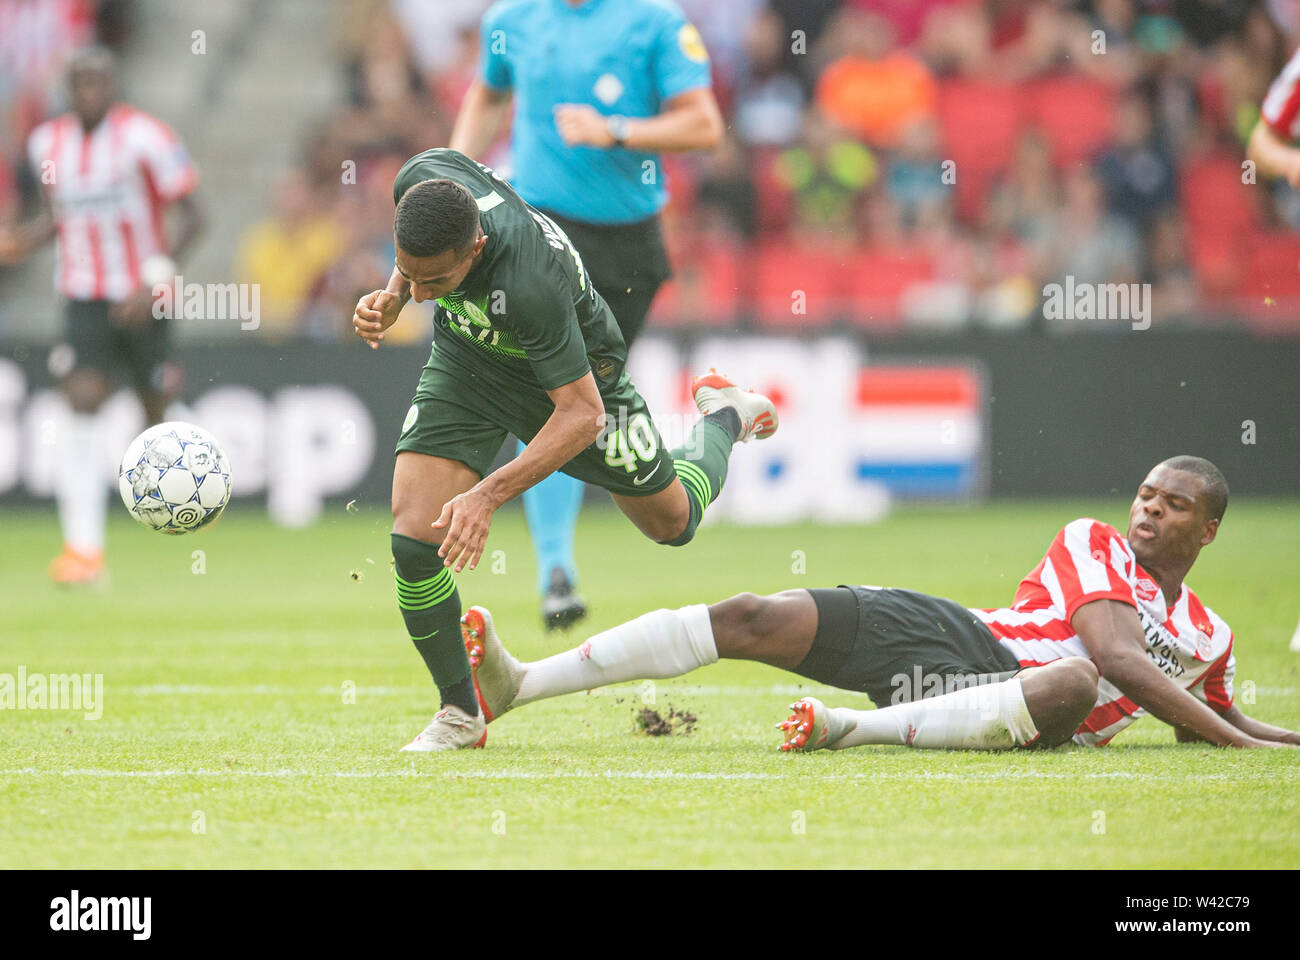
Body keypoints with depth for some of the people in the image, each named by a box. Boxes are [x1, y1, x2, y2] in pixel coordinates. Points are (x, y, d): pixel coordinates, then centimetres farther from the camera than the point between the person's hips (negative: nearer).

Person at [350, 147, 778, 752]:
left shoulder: (530, 285, -46)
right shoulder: (423, 179, -30)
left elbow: (582, 411, -37)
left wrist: (488, 495, -44)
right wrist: (392, 297, -14)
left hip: (576, 377, -4)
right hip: (463, 363, 4)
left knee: (673, 522, 19)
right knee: (414, 543, -14)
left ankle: (724, 417, 52)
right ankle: (460, 714, 7)